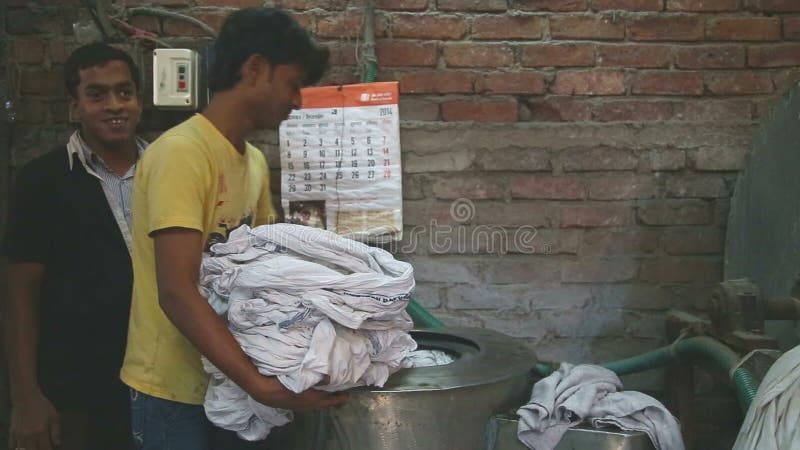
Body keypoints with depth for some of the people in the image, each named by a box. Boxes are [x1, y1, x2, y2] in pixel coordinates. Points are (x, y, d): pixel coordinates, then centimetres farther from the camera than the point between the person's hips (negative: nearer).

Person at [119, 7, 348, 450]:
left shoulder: (255, 162, 6)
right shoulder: (181, 152, -20)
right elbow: (177, 294, -27)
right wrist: (262, 385, -33)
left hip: (230, 382, 8)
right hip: (174, 390, -8)